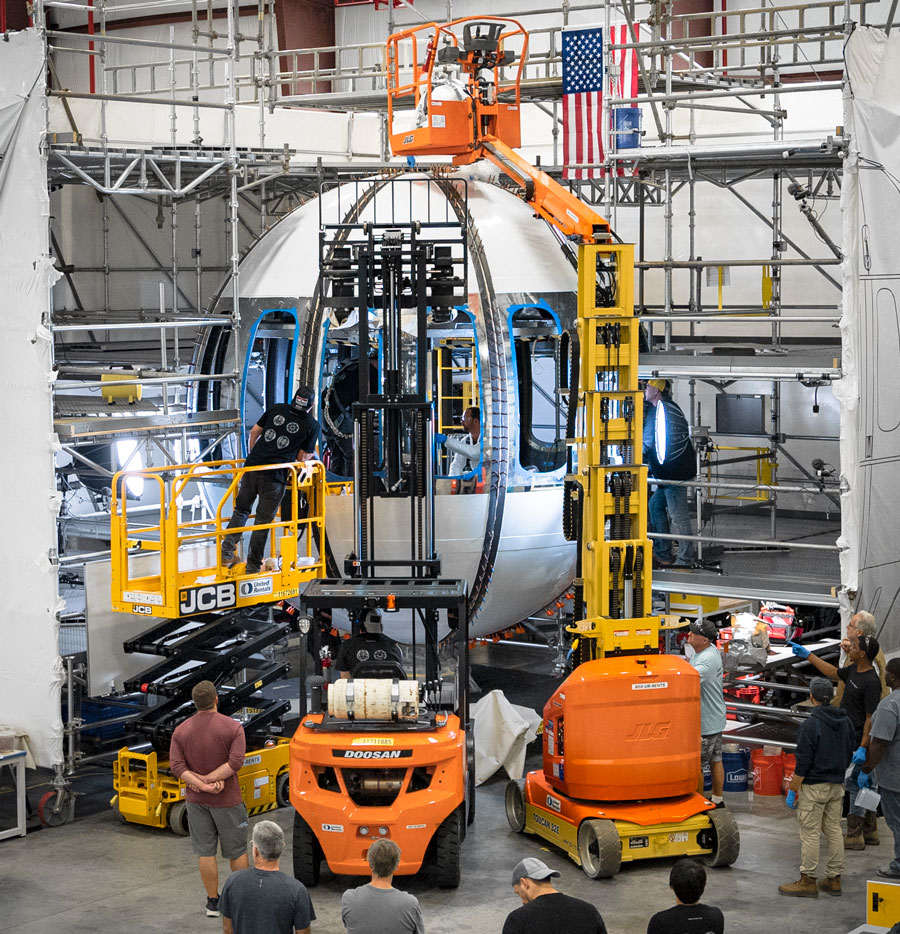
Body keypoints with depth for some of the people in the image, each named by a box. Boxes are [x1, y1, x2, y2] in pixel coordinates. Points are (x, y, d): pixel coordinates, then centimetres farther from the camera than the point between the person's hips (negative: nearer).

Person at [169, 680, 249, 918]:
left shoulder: (181, 730, -1)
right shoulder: (233, 727, -11)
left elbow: (176, 766, -10)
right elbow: (235, 762, -21)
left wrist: (201, 784, -17)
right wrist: (210, 779, -17)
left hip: (197, 800, 3)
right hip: (227, 800, -3)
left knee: (205, 852, 9)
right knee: (237, 851, 11)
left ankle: (213, 902, 15)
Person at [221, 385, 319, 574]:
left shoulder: (276, 409, 10)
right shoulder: (312, 425, 2)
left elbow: (254, 432, 16)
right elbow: (302, 457, 4)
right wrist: (312, 454, 27)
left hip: (252, 466, 3)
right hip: (275, 474, -3)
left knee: (241, 509, 19)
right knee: (263, 520, 6)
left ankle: (227, 552, 7)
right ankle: (253, 565, 12)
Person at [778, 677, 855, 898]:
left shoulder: (810, 726, -17)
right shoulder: (845, 722, 5)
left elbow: (802, 764, -17)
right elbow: (849, 754, 15)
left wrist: (792, 790, -10)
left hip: (814, 787, -7)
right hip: (837, 786, 7)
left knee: (810, 834, -1)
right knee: (834, 831, 13)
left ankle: (807, 881, 4)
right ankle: (834, 879, 18)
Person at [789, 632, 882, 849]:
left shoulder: (871, 682, -22)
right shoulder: (854, 670, 6)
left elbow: (871, 718, -23)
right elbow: (833, 672, 26)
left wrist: (863, 748, -26)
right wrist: (807, 654, 27)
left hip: (858, 741, -10)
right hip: (847, 739, 10)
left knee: (855, 784, -6)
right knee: (860, 784, 15)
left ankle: (855, 836, -1)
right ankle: (870, 831, 23)